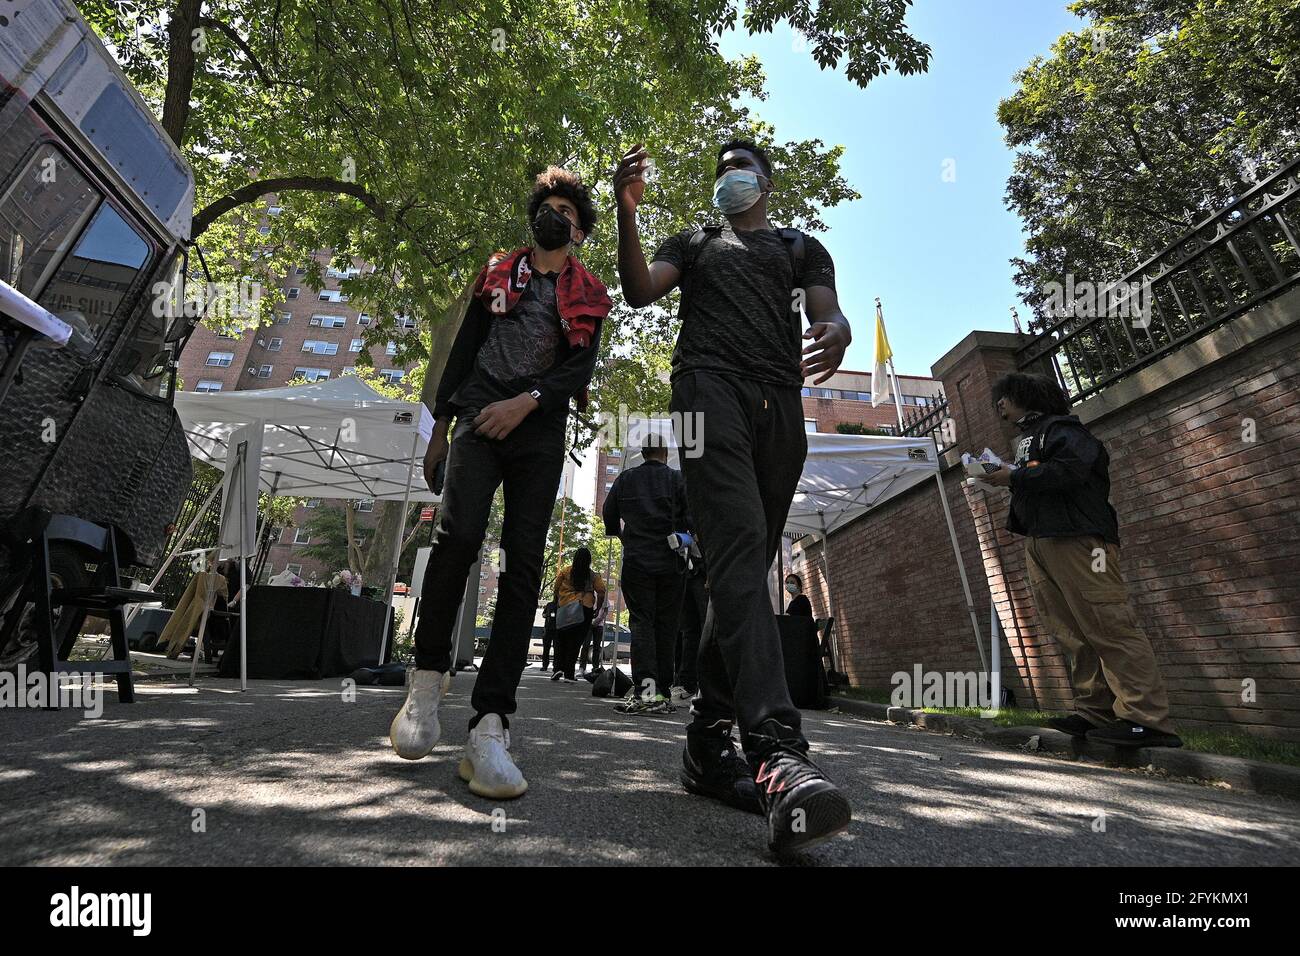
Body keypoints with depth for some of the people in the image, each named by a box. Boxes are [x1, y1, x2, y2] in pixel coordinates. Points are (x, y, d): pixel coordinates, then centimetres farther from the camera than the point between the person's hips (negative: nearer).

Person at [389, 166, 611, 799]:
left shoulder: (588, 297, 18)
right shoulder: (497, 273, 22)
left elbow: (581, 368, 3)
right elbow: (463, 349, 17)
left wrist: (527, 401, -15)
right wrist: (439, 426, 10)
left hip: (540, 433, 0)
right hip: (478, 417, 1)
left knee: (523, 566, -10)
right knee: (459, 533, -23)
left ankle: (489, 726, -11)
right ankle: (428, 676, -2)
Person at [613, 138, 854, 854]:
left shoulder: (802, 247, 29)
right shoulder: (693, 243, 29)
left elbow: (829, 312, 11)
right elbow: (639, 291, 12)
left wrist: (835, 333, -15)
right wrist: (627, 212, -2)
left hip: (780, 400, 3)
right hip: (711, 386, -2)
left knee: (745, 565, -2)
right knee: (738, 550, -25)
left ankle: (707, 744, 5)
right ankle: (777, 750, -34)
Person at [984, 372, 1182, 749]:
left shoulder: (1059, 427, 2)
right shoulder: (1025, 439, 29)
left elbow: (1071, 470, -16)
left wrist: (1014, 477, -10)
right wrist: (999, 476, 10)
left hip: (1076, 537, -9)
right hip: (1038, 543, 9)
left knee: (1107, 625, -12)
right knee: (1072, 634, 4)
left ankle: (1148, 719, -9)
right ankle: (1096, 713, 6)